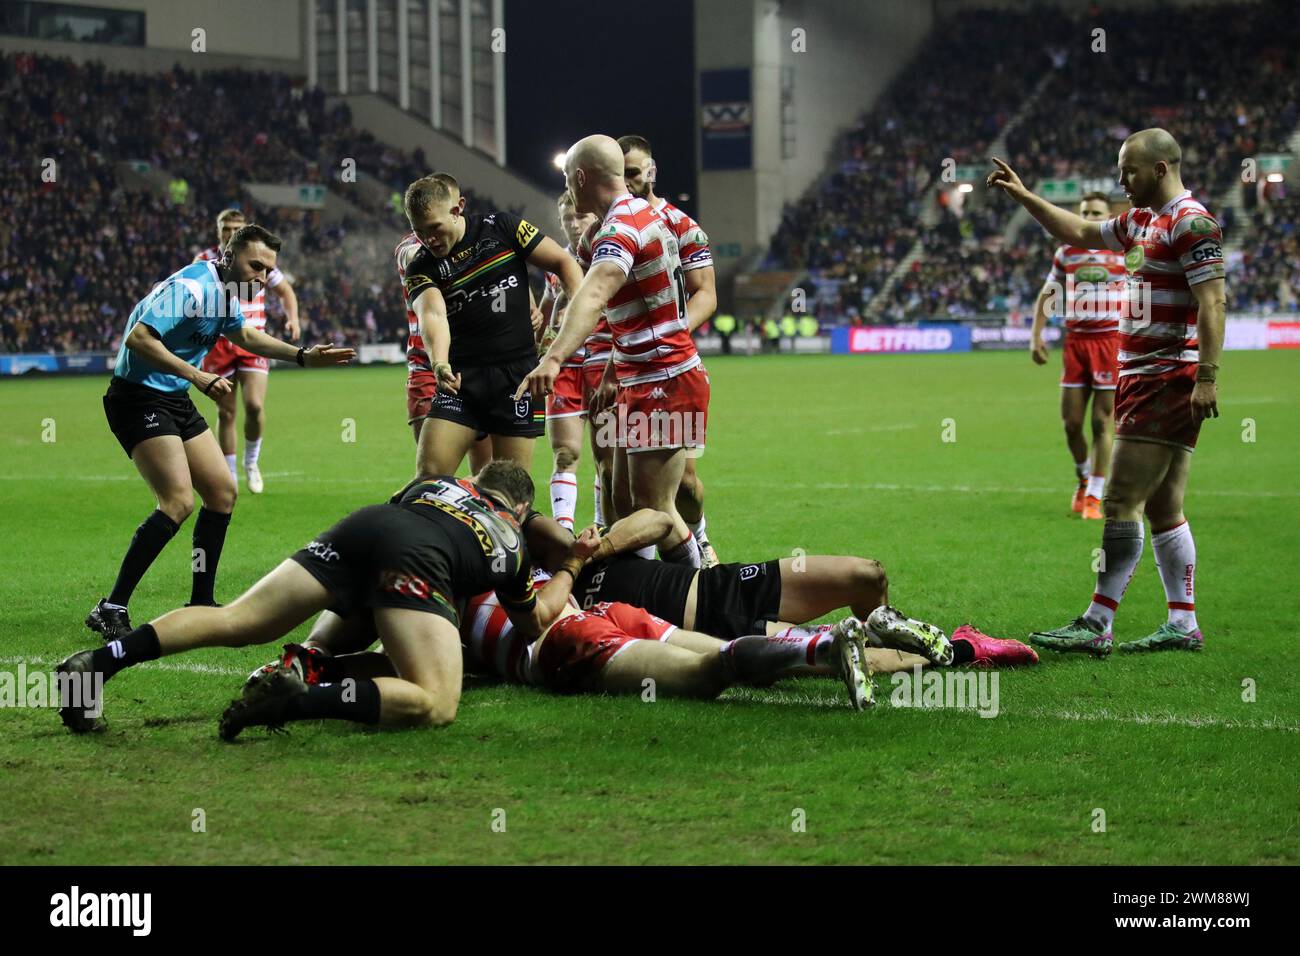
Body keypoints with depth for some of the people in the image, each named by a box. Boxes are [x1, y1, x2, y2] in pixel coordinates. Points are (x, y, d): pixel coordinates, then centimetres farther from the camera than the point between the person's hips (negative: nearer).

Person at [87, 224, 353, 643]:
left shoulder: (225, 293, 9)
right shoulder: (191, 287, -22)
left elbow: (244, 335, 30)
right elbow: (138, 338, -30)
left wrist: (303, 356, 24)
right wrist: (197, 376, -34)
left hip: (176, 401, 10)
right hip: (139, 399, -10)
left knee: (222, 492, 9)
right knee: (178, 502, -20)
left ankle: (201, 605, 17)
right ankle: (110, 611, -17)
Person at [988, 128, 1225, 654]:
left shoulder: (1191, 223, -13)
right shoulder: (1140, 221, 16)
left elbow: (1213, 302, -19)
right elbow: (1079, 232, 32)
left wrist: (1207, 377, -25)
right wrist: (1023, 196, 28)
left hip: (1168, 379, -10)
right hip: (1143, 375, 10)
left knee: (1122, 502, -10)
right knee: (1162, 509, 10)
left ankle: (1096, 625, -10)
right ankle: (1183, 625, 13)